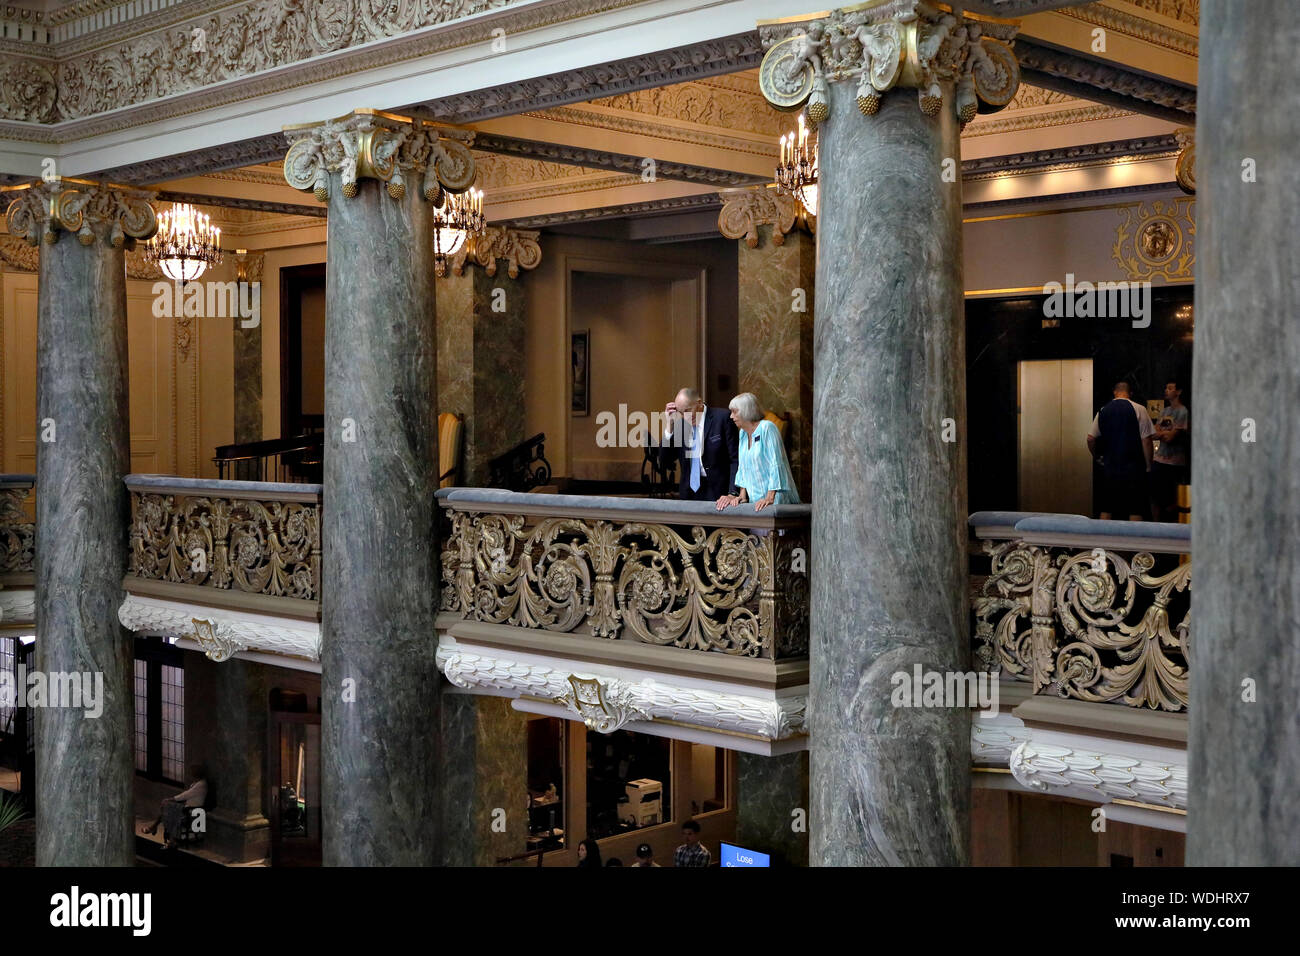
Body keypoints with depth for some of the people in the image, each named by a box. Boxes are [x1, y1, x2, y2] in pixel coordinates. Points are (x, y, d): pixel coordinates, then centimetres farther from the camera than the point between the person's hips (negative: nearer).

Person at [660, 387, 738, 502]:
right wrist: (670, 425, -4)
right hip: (688, 492, 4)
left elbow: (735, 459, -9)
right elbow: (665, 461, 4)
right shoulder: (680, 423, 6)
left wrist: (733, 494, -17)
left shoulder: (722, 418, -8)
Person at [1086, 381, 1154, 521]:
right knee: (1135, 509, 0)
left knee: (1107, 509, 10)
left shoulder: (1103, 410, 5)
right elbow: (1146, 440, -9)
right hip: (1133, 467, -4)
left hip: (1109, 467, 4)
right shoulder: (1139, 410, -6)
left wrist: (1097, 457, 20)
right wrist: (1148, 466, -1)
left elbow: (1091, 438, 5)